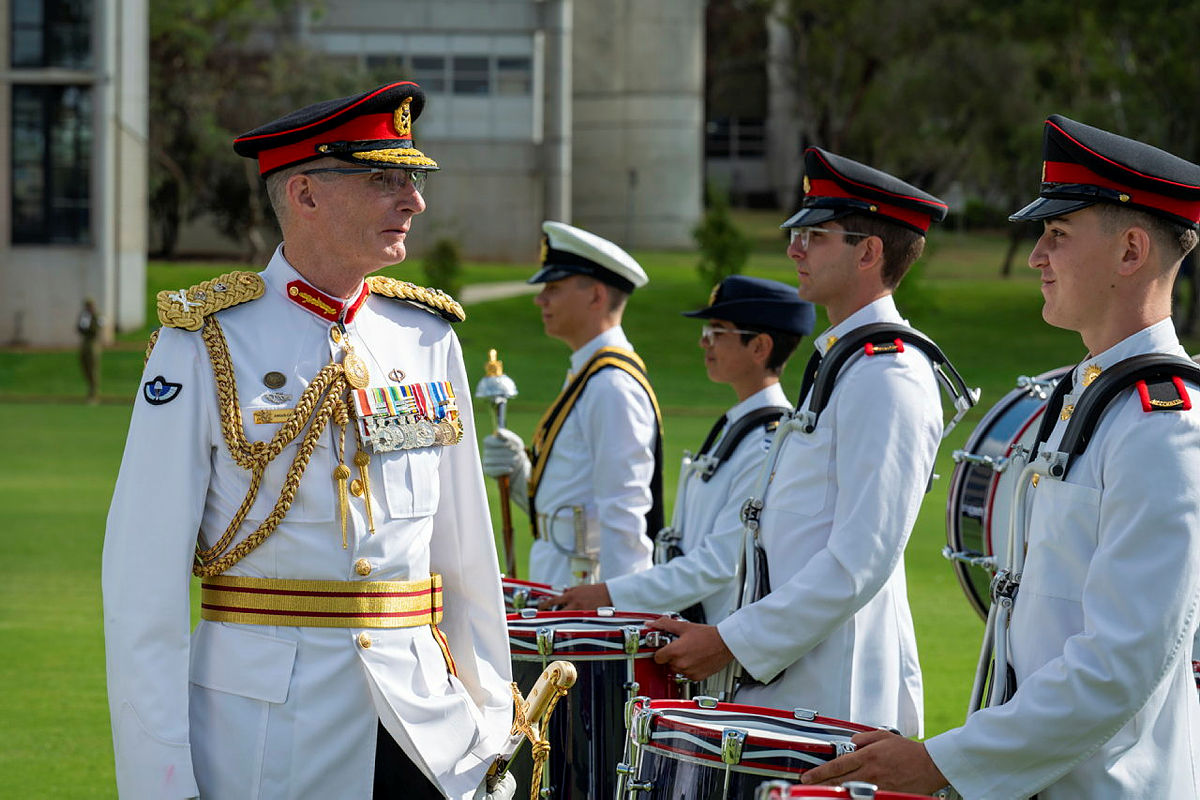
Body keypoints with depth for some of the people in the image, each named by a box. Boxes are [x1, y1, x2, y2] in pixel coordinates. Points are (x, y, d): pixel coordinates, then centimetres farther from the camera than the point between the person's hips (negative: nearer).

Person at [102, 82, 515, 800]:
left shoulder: (428, 337, 9)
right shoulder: (206, 347, -5)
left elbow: (468, 552, 13)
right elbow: (144, 573, -7)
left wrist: (492, 722, 10)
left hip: (423, 710, 4)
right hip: (264, 723, -4)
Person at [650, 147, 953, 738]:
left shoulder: (887, 378, -14)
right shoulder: (839, 363, 18)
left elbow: (860, 563, -21)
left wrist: (732, 643, -19)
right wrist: (725, 638, 14)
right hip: (787, 686, 10)